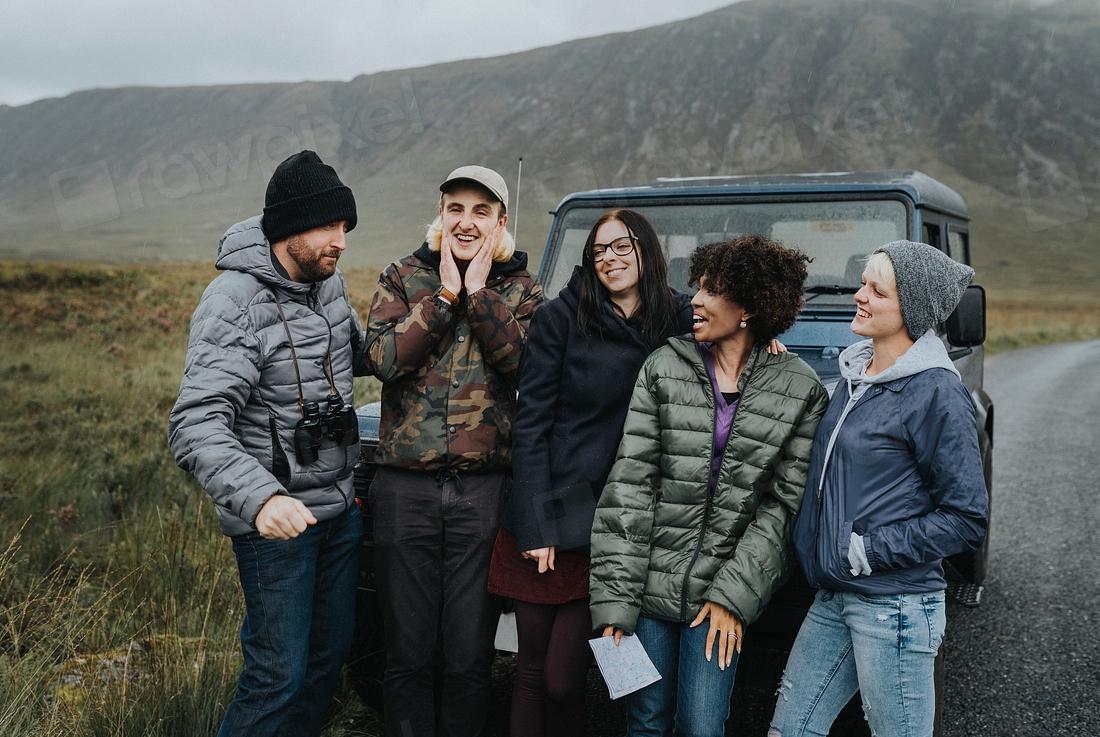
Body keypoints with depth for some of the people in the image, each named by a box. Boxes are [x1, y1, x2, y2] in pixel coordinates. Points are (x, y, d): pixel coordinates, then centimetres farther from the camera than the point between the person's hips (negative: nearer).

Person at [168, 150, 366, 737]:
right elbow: (196, 425, -30)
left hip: (341, 507, 8)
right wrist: (260, 498, -45)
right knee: (280, 674, -3)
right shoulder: (234, 303, -21)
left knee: (330, 651, 18)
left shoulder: (329, 282, 4)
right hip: (276, 520, -8)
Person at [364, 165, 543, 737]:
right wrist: (444, 294, -9)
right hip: (406, 486, 0)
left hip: (485, 489, 0)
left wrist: (478, 290, -10)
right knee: (407, 653, 9)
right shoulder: (402, 278, 7)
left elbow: (521, 358, -10)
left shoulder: (520, 288, 8)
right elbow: (383, 357, -9)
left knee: (470, 656, 9)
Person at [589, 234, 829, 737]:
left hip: (724, 586, -1)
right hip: (652, 579, 1)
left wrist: (732, 595, -11)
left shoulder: (801, 390, -3)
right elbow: (628, 482, -6)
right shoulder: (664, 366, -2)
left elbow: (784, 505, -4)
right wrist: (613, 596, -11)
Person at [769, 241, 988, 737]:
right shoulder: (854, 373, 9)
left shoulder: (936, 393, -15)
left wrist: (869, 552, -16)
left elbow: (968, 519, -14)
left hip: (893, 609, -8)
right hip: (833, 600, 8)